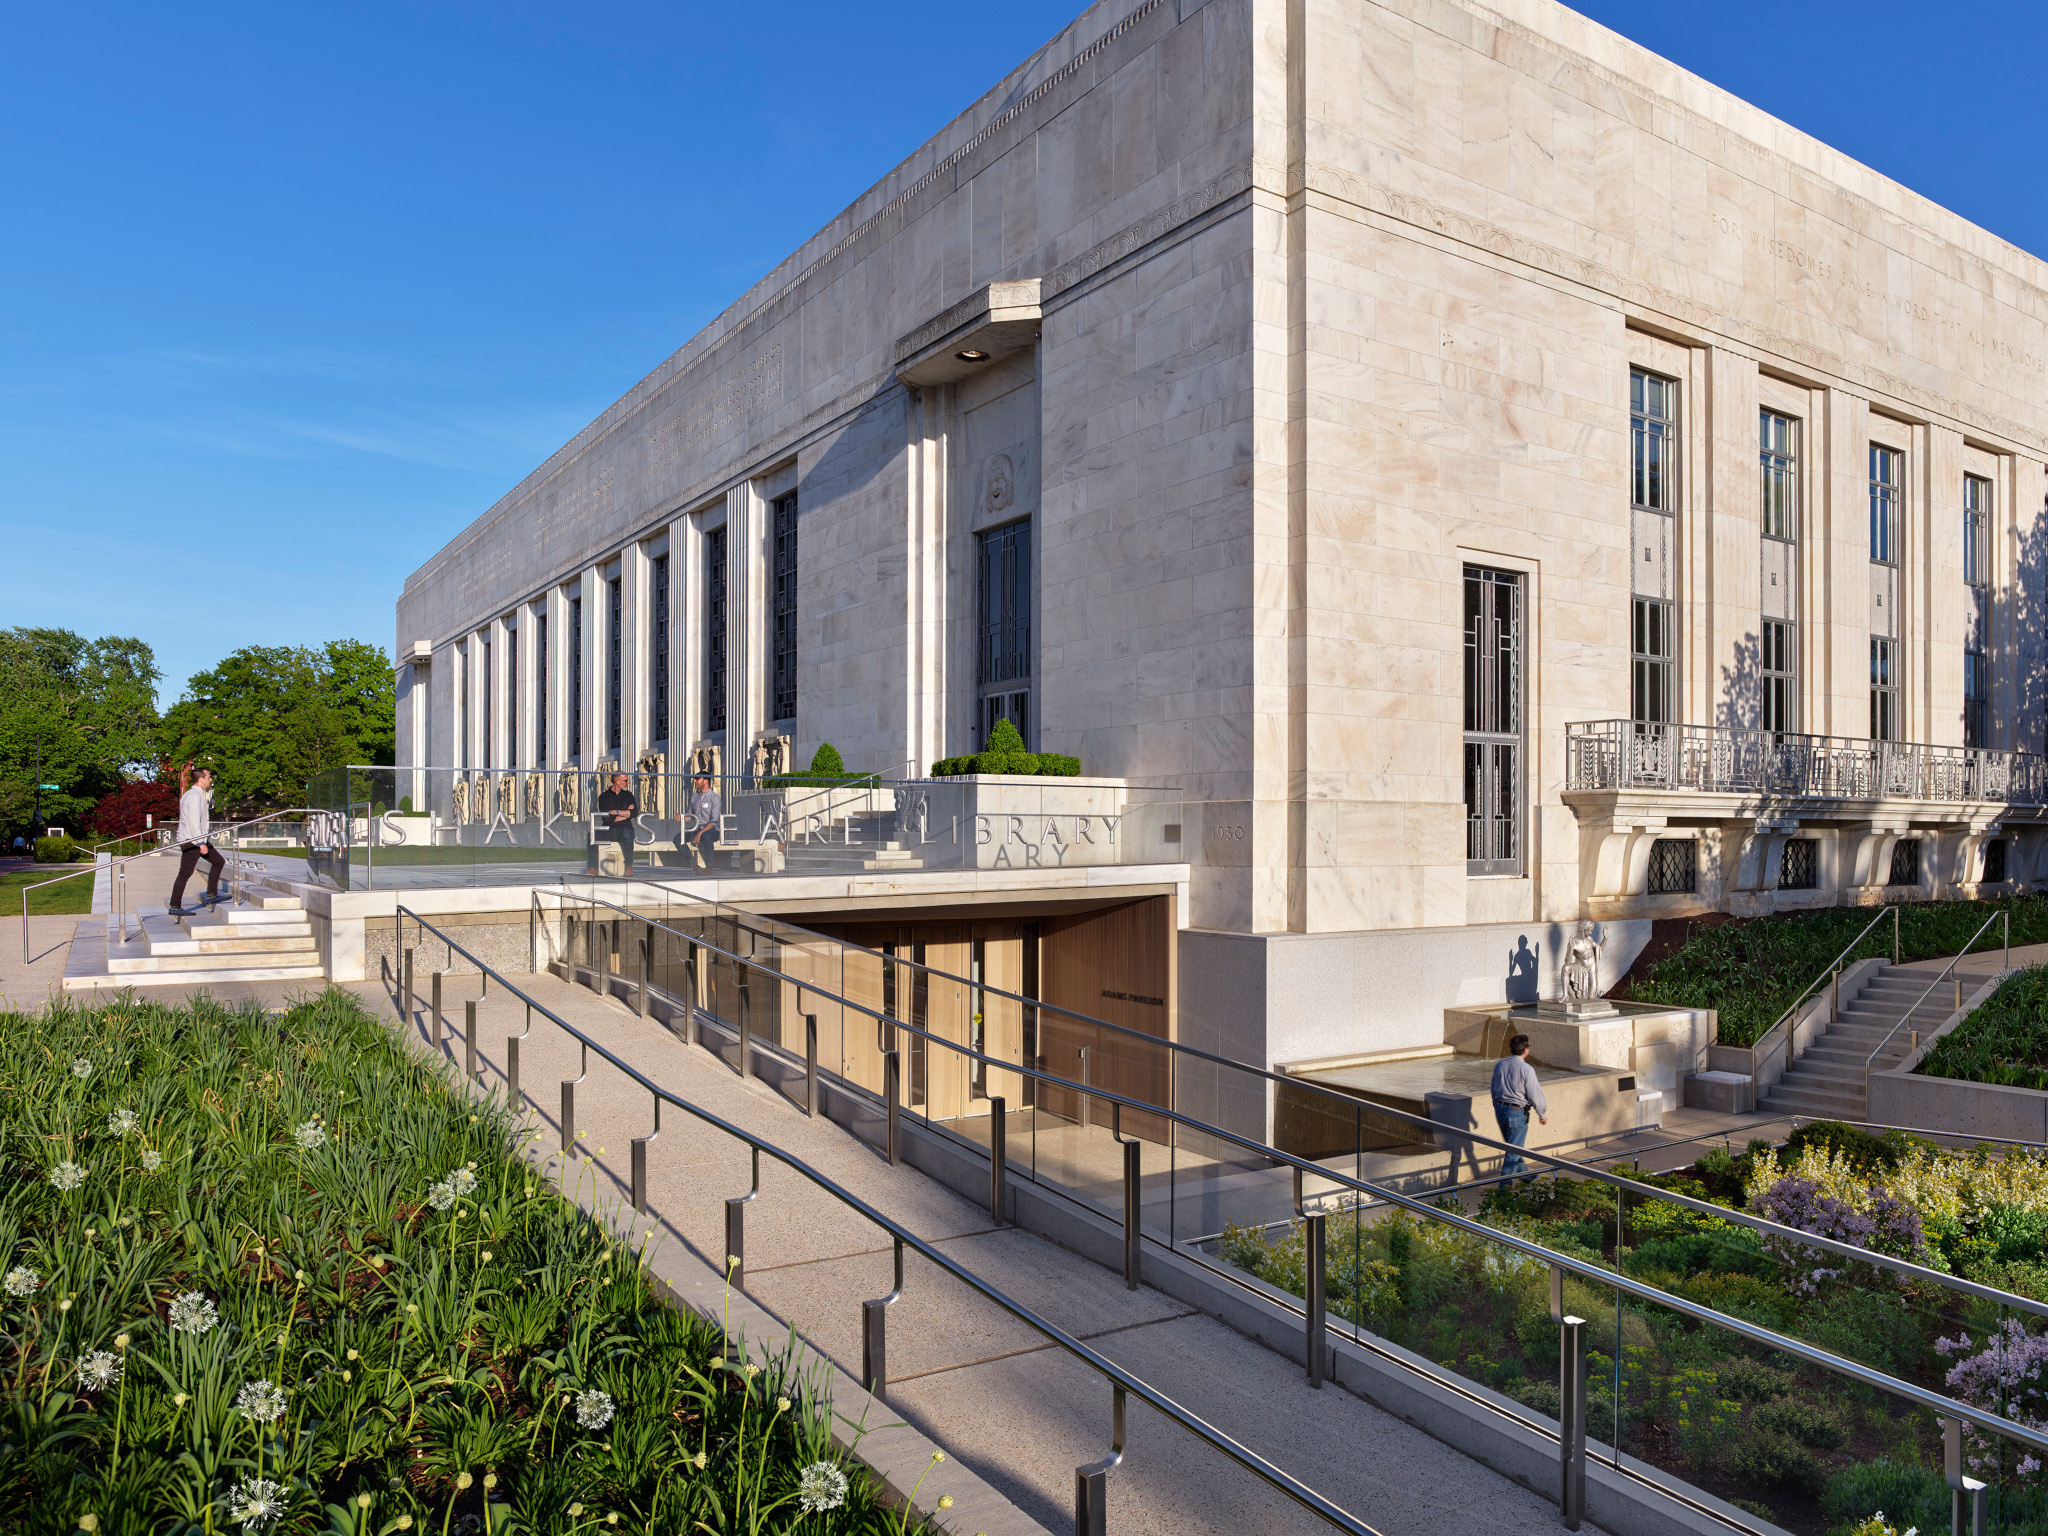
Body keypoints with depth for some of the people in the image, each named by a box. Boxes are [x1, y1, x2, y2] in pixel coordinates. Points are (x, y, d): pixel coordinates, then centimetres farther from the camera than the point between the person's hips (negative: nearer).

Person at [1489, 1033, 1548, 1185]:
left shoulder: (1500, 1064, 3)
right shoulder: (1526, 1069, -18)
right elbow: (1535, 1096, -12)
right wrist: (1543, 1115, 4)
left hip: (1500, 1109, 7)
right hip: (1517, 1113, -7)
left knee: (1513, 1147, 23)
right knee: (1514, 1151, 0)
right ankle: (1505, 1187, 1)